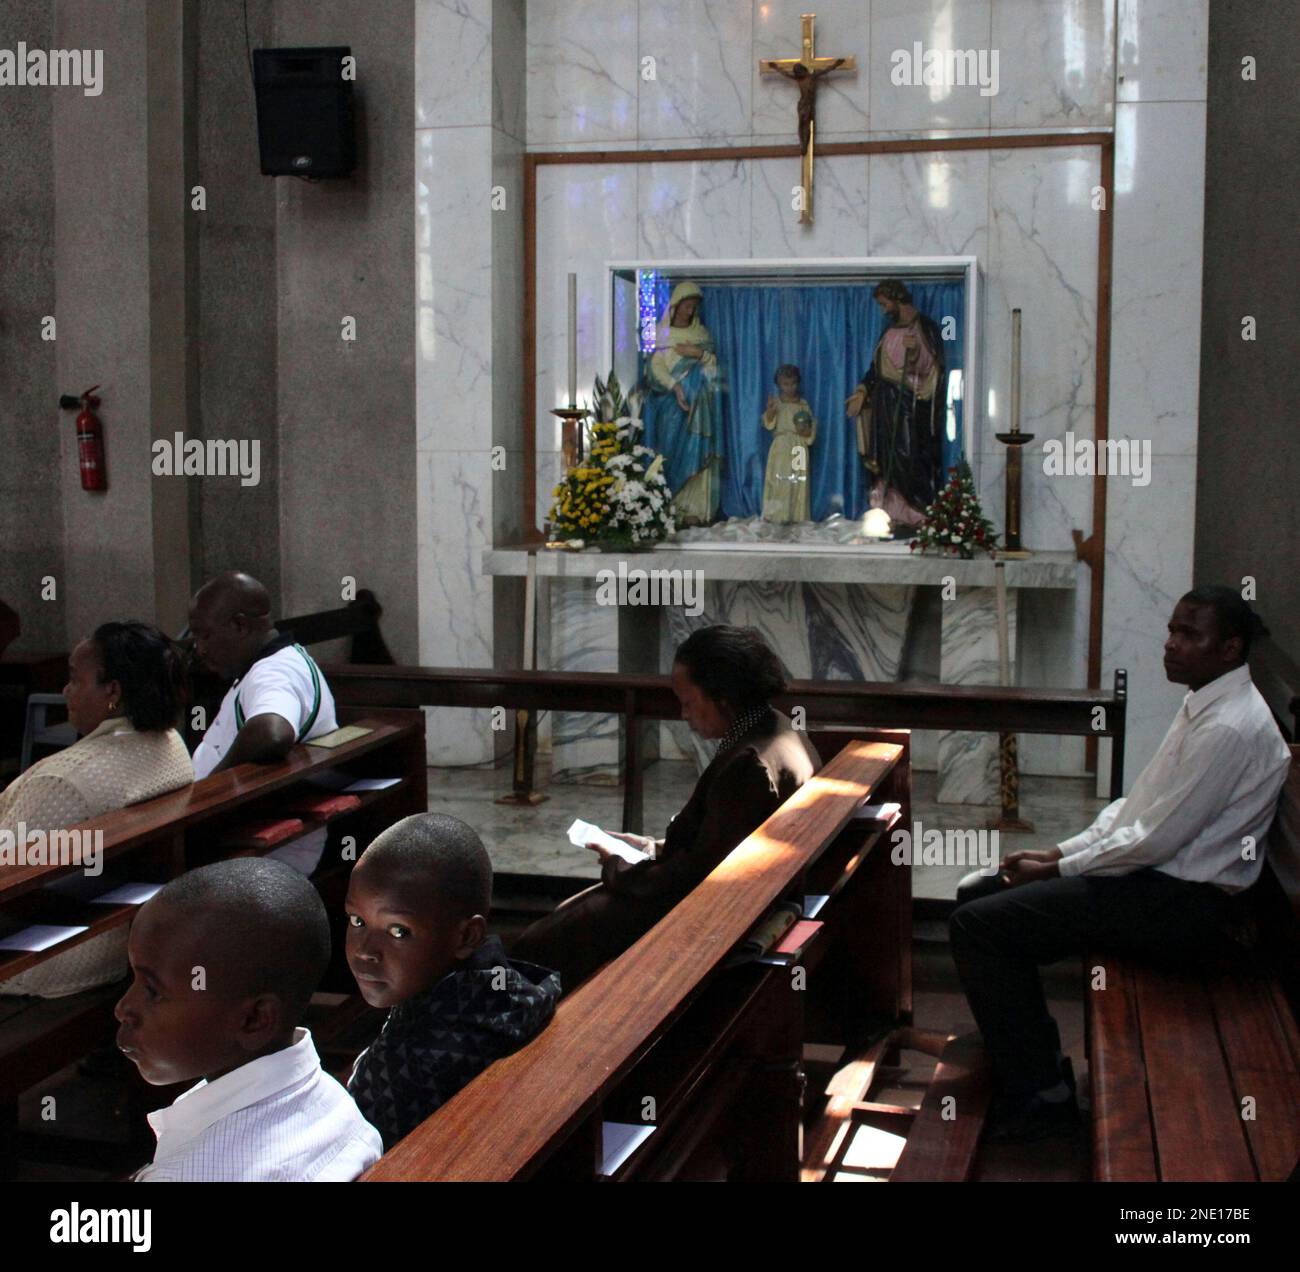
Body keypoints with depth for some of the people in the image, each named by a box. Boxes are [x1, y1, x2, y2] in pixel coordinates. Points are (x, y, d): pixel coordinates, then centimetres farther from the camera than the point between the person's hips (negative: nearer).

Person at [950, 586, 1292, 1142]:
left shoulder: (1230, 728, -21)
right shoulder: (1203, 705, 11)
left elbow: (1155, 840, -22)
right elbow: (1136, 804, 16)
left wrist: (1056, 870, -11)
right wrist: (1060, 851, 6)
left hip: (1182, 906, -10)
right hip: (1152, 873, 10)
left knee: (977, 925, -16)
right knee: (978, 897, 11)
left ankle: (1039, 1096, -5)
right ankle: (1037, 1059, 17)